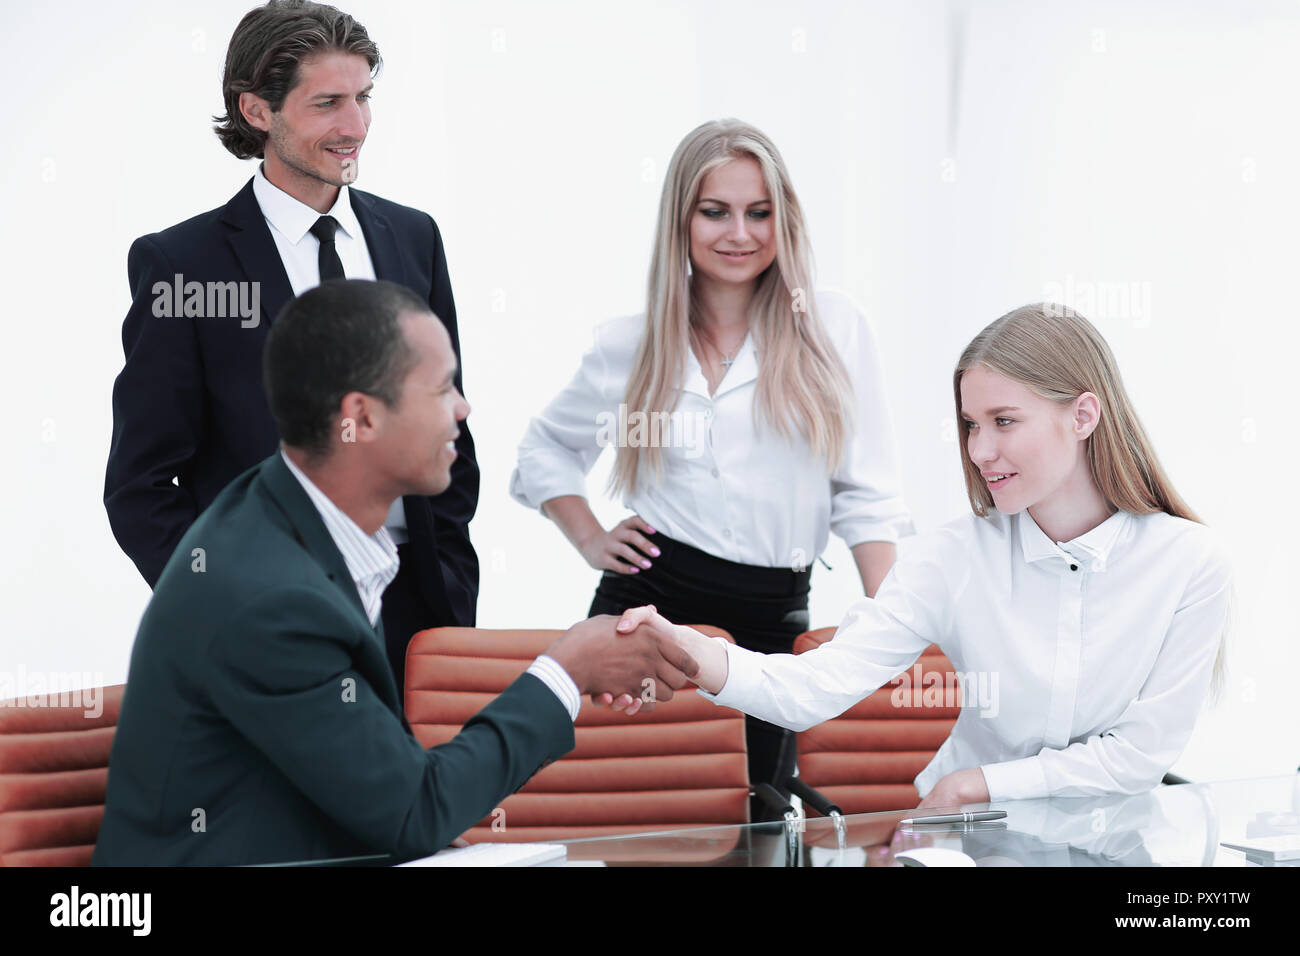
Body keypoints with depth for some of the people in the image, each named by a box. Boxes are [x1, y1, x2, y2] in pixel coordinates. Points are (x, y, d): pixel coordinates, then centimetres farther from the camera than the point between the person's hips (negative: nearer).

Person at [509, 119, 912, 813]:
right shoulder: (630, 345, 6)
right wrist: (590, 541, 8)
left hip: (772, 623, 0)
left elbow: (865, 495, 1)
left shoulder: (832, 331, 2)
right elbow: (546, 450, 22)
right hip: (649, 605, 0)